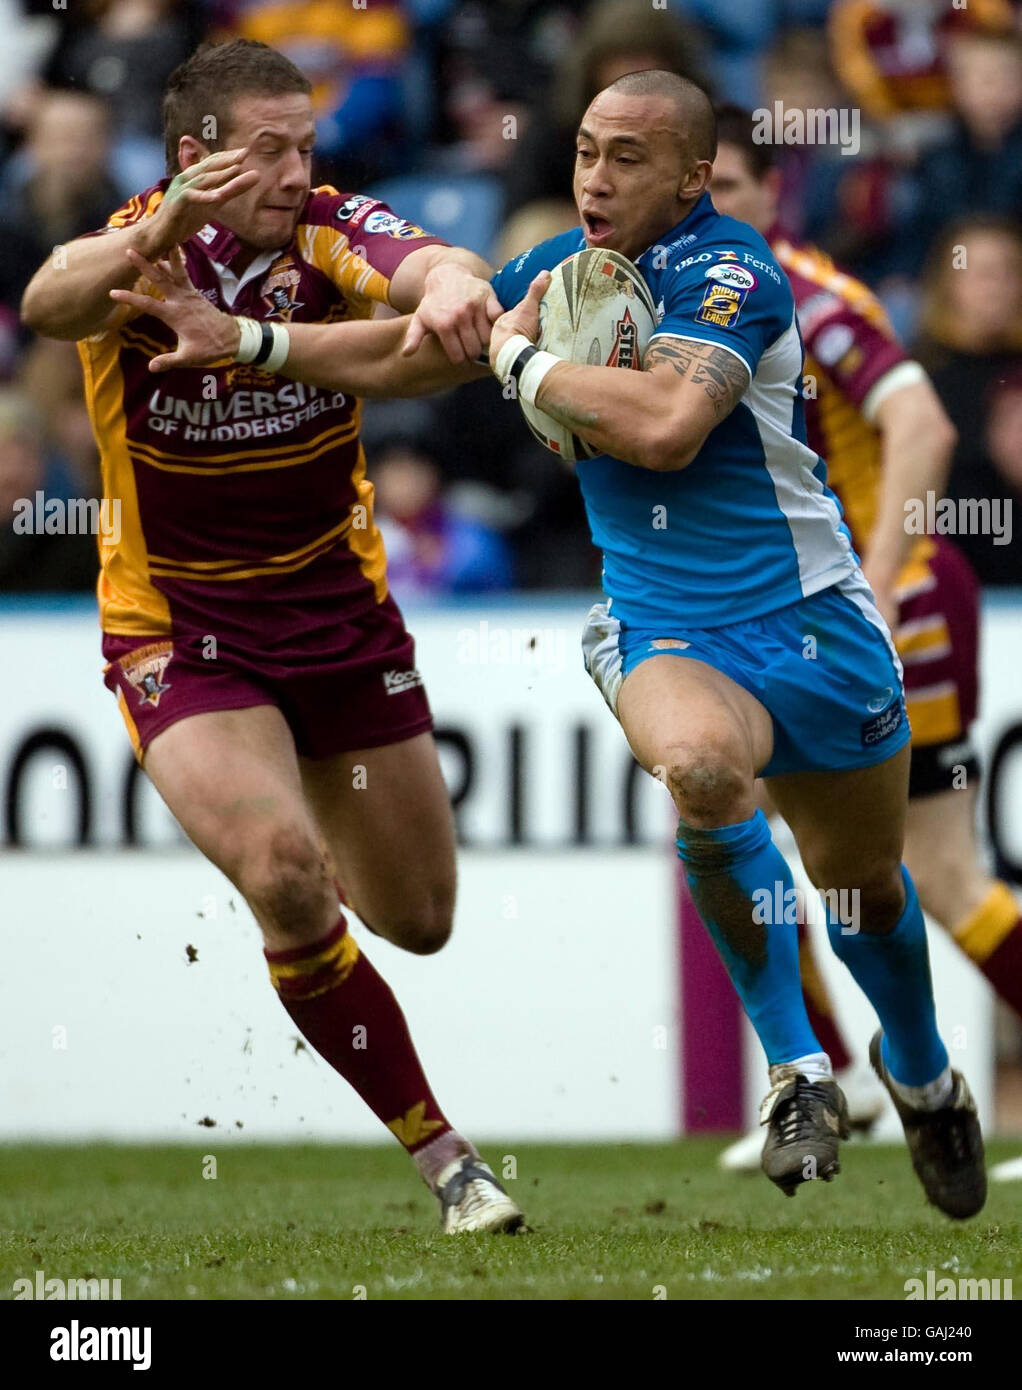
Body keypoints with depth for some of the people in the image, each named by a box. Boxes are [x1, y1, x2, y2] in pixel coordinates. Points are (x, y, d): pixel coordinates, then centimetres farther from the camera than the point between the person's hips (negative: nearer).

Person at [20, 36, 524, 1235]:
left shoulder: (331, 234, -13)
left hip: (340, 616, 3)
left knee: (419, 921, 13)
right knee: (285, 879, -25)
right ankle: (443, 1160, -11)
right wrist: (154, 238, -60)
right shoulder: (136, 250, -17)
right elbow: (49, 303, -40)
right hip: (181, 632, -3)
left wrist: (451, 288, -61)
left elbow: (429, 266, -35)